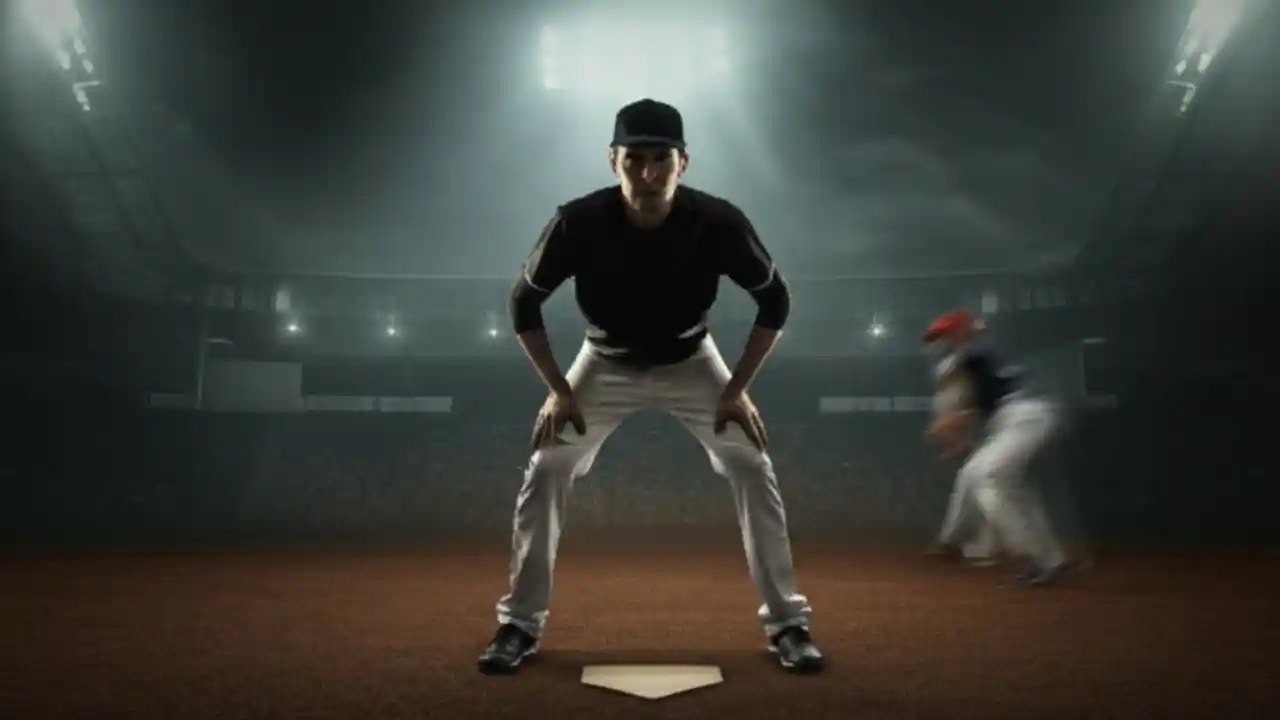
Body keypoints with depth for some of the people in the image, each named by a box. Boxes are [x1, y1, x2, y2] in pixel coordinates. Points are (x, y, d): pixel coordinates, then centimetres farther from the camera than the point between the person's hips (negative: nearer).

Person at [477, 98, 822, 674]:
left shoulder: (719, 222, -30)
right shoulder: (578, 223, -30)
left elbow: (775, 299, -13)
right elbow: (524, 302, -13)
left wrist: (738, 388, -17)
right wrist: (557, 389, -17)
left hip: (691, 362, 0)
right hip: (606, 363, 0)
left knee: (753, 468, -12)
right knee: (545, 471, -9)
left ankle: (787, 622, 3)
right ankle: (520, 624, 6)